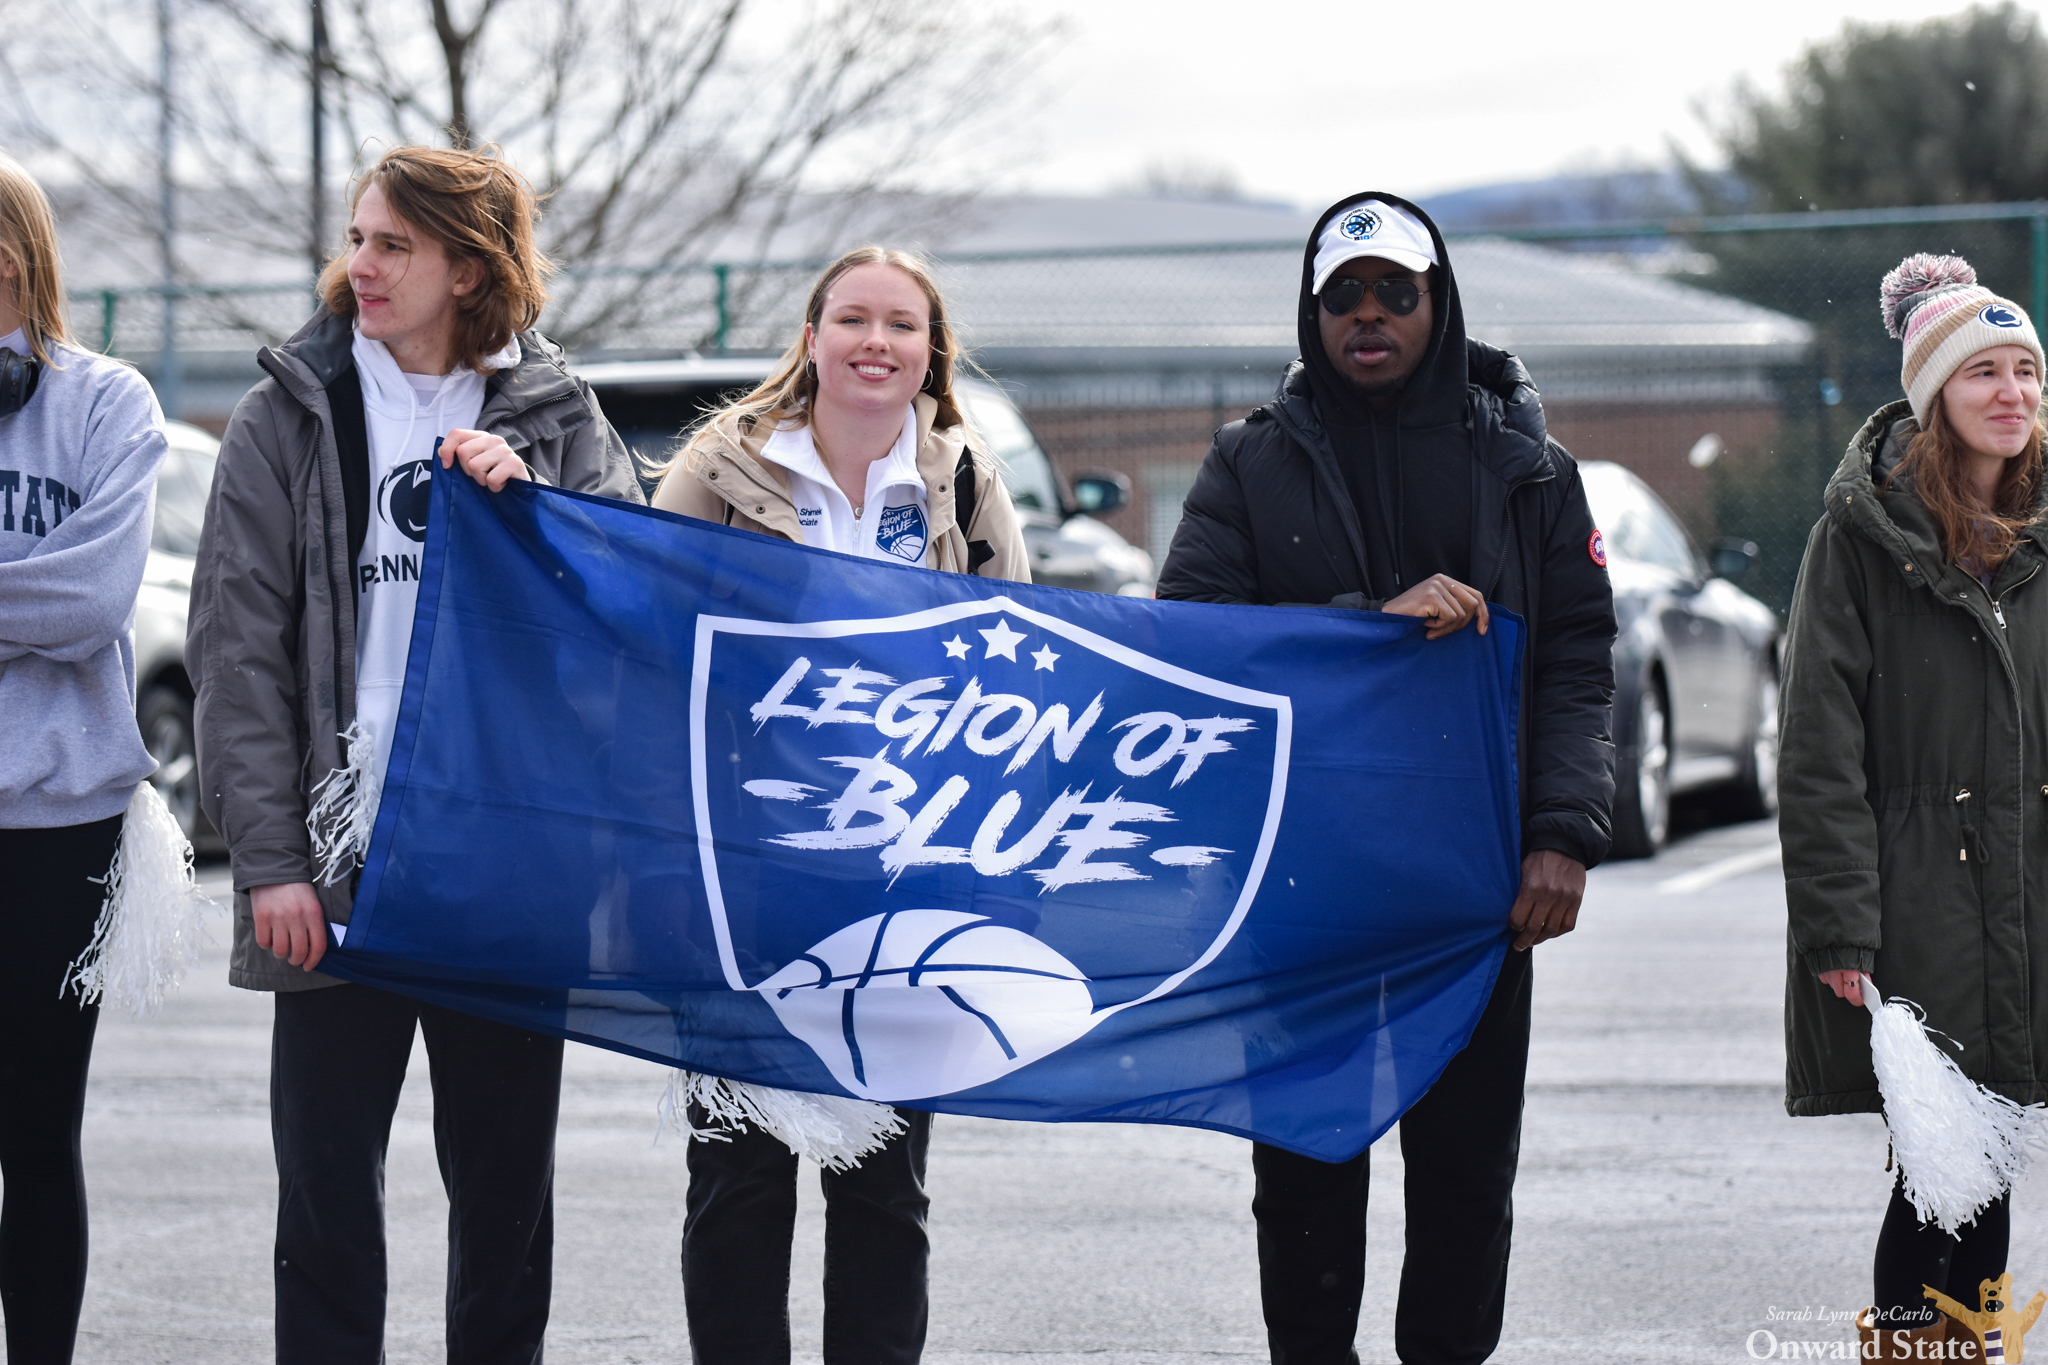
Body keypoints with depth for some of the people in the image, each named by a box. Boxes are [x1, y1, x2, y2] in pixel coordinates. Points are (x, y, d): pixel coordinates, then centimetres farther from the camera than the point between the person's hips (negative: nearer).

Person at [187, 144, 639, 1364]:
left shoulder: (555, 417, 7)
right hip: (340, 864, -1)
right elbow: (239, 649, -1)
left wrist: (530, 502, -11)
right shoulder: (291, 417, 4)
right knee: (328, 1188, 3)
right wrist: (270, 859, -9)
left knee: (507, 1188, 9)